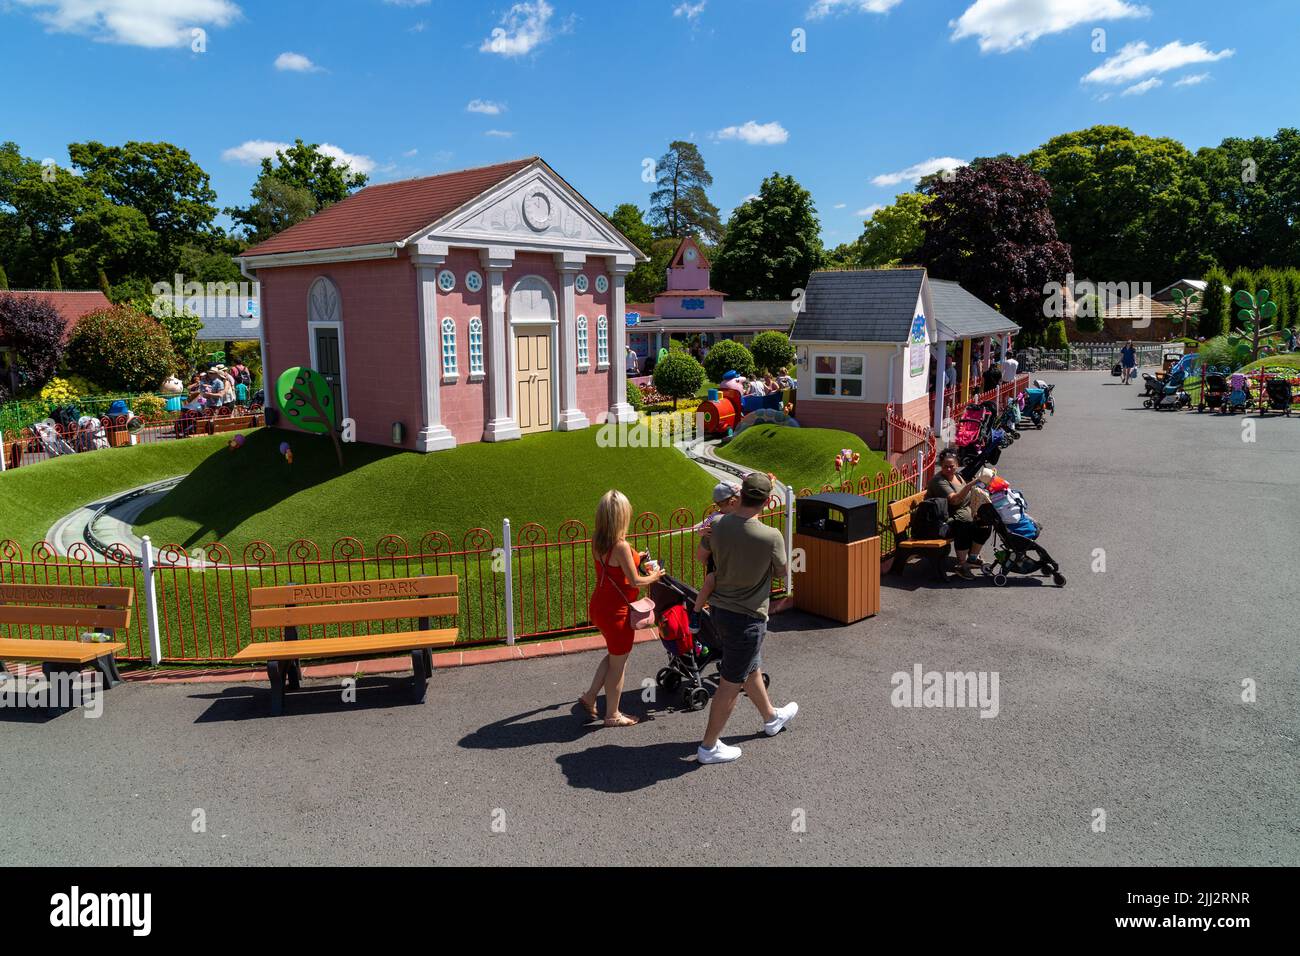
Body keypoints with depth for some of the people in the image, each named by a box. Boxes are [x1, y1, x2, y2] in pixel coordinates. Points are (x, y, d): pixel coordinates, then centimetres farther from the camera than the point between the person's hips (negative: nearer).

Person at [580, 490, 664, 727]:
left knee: (614, 656, 26)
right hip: (616, 612, -8)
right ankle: (612, 715, 21)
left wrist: (633, 558, 16)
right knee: (618, 664, 9)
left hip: (599, 606, 8)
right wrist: (654, 577, 0)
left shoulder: (597, 541, -1)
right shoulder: (621, 546, -25)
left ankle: (589, 697, 29)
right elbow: (635, 581, -18)